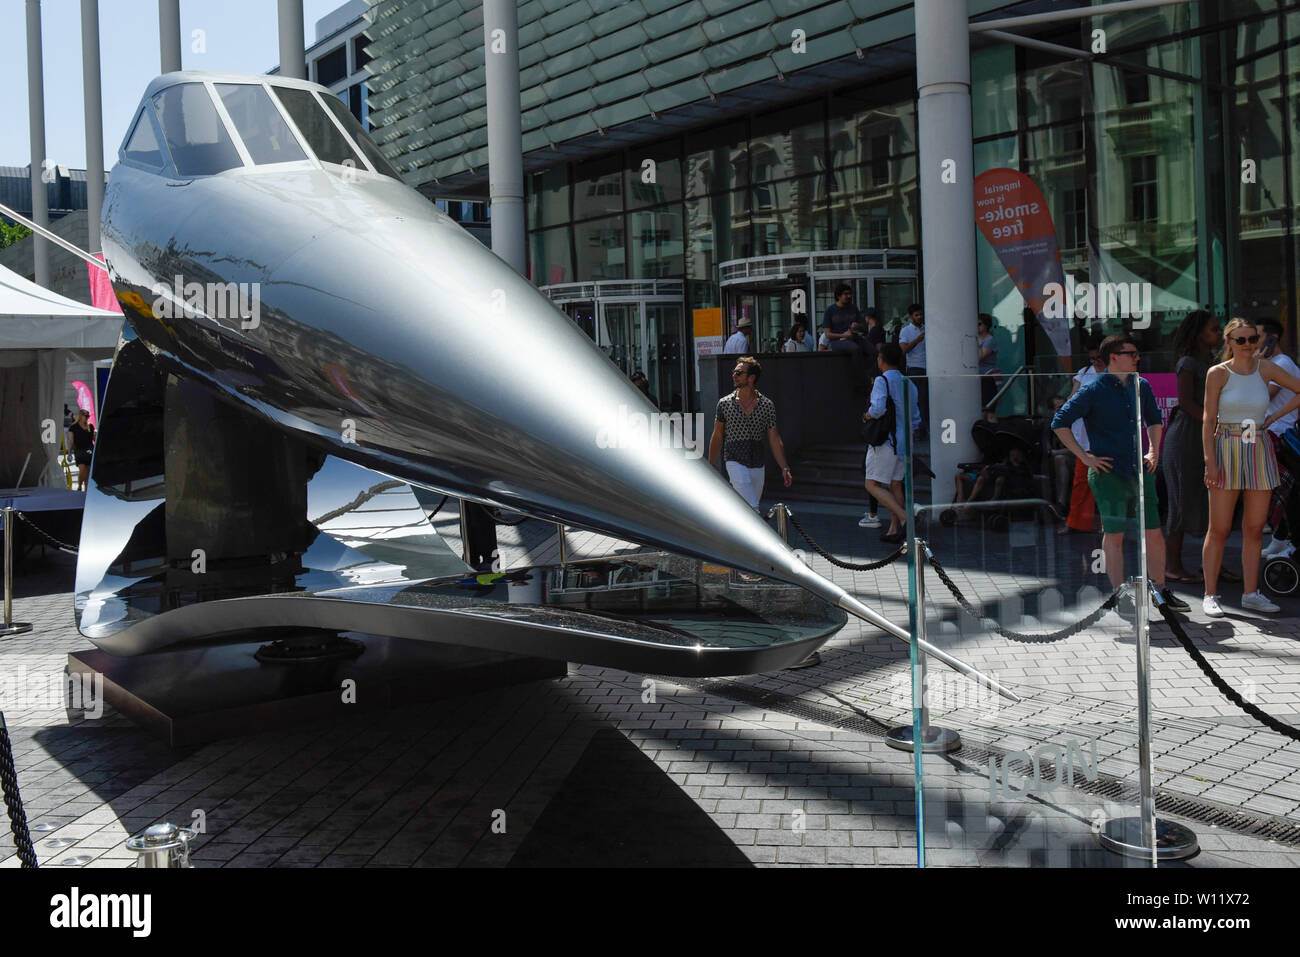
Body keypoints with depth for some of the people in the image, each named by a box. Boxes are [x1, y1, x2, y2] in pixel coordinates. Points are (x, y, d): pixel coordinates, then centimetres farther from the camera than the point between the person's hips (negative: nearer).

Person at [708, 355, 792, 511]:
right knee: (752, 509, -16)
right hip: (735, 462, -3)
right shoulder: (725, 403, 0)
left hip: (757, 466, 3)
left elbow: (774, 439, 4)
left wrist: (784, 468, -2)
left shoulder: (767, 405, 2)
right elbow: (717, 436, 8)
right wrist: (711, 466, 8)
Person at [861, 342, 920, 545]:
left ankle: (904, 518, -18)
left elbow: (878, 408, -27)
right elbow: (916, 417, 14)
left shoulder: (882, 381, -12)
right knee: (895, 485, 13)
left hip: (885, 440, -8)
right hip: (903, 441, 8)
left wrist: (867, 415, -7)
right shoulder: (908, 383, 11)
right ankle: (894, 530, 12)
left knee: (873, 485, -3)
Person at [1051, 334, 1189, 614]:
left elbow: (1154, 419, 29)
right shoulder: (1094, 390, -7)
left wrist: (1154, 451, 17)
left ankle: (1161, 590, 21)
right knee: (1114, 535, 1)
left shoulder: (1141, 386, 11)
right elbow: (1060, 423, -8)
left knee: (1154, 533, 7)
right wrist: (1084, 456, -10)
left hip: (1140, 470, 5)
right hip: (1109, 473, -5)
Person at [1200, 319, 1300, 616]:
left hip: (1259, 451, 3)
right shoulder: (1218, 373, -3)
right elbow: (1208, 420, -5)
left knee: (1255, 528, 5)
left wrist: (1275, 416, 4)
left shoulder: (1265, 368, 5)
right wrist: (1210, 461, -12)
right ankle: (1210, 595, 1)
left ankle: (1251, 594, 12)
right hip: (1227, 450, -3)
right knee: (1219, 529, -4)